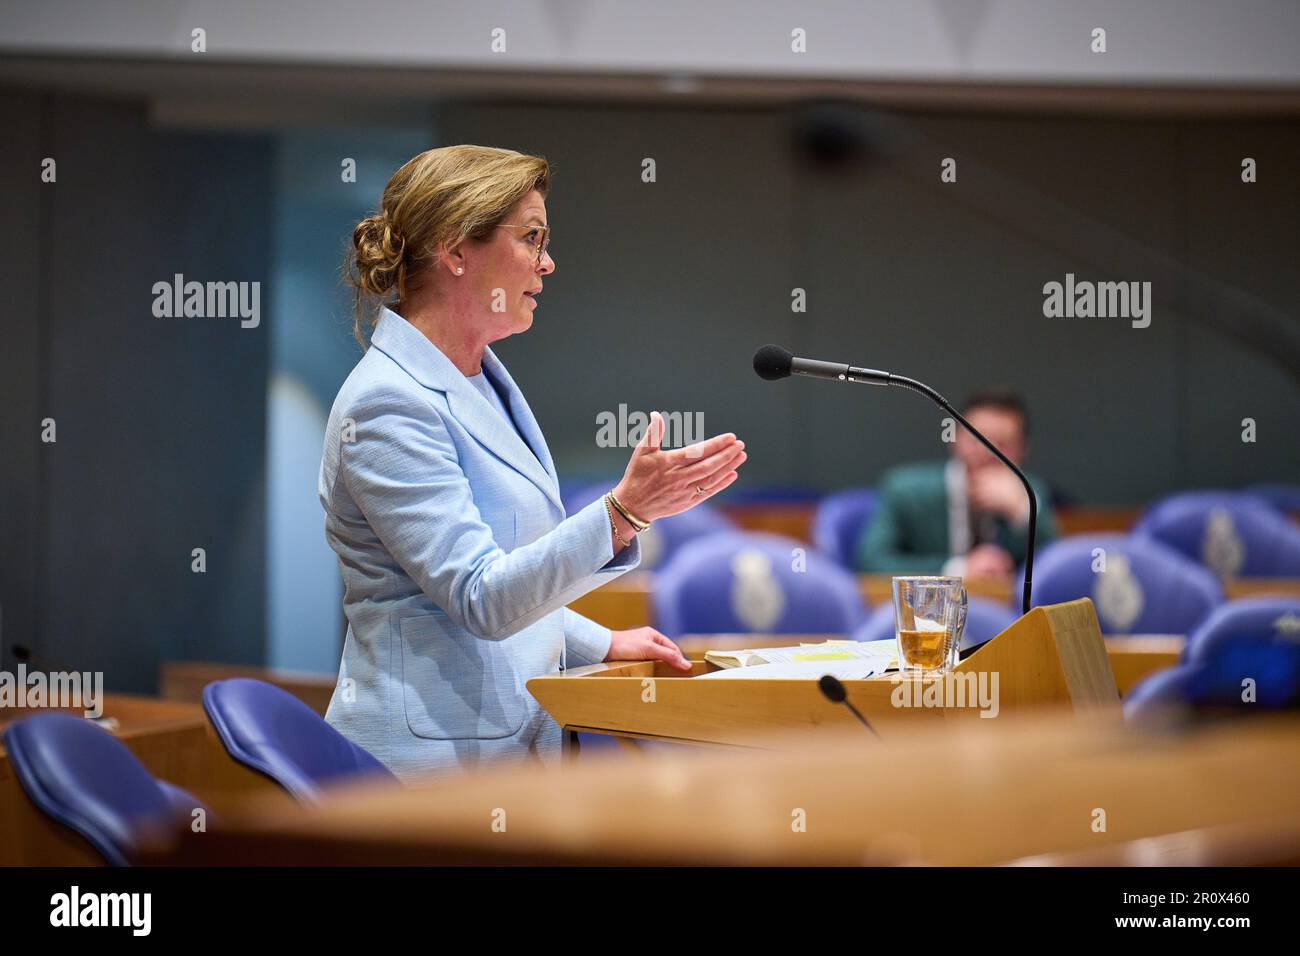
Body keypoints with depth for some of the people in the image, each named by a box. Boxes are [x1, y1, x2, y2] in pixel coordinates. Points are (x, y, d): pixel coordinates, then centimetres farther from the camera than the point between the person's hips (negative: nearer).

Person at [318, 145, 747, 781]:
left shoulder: (484, 381, 15)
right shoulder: (387, 405, -14)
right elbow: (479, 600, -21)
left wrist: (603, 644, 14)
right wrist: (624, 513, -29)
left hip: (518, 741, 9)